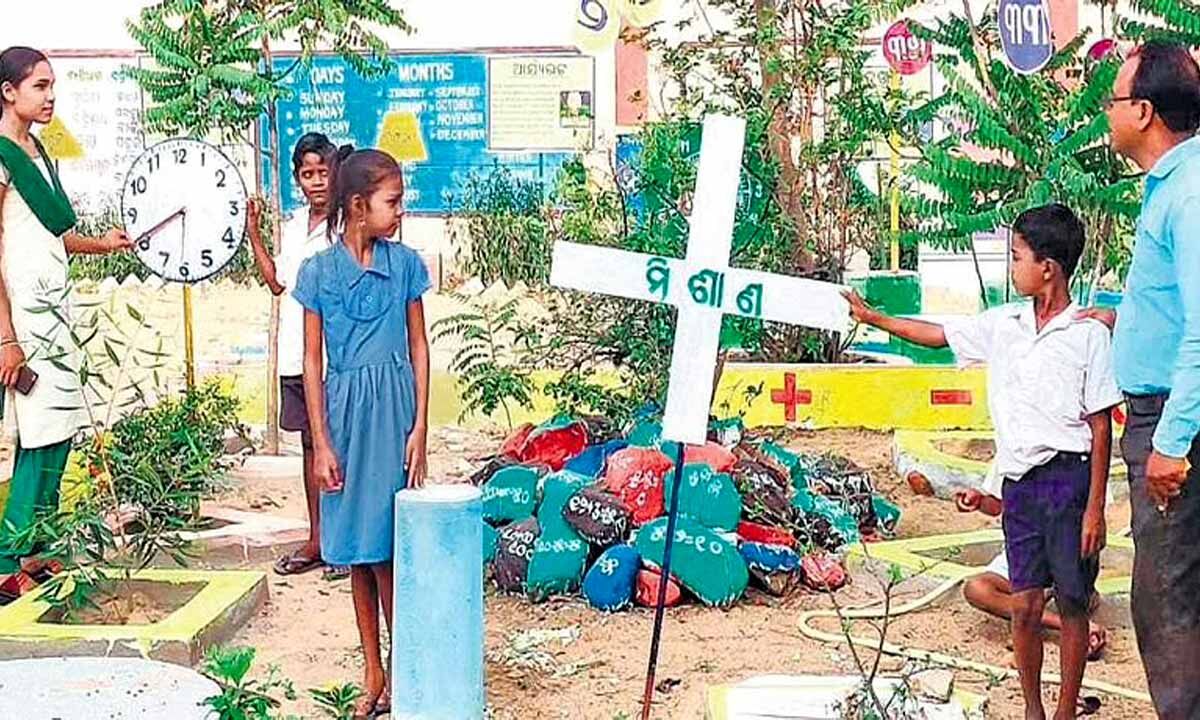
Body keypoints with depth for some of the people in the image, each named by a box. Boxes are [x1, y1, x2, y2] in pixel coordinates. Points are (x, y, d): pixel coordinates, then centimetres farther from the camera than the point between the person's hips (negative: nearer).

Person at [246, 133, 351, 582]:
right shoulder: (293, 227, 13)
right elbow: (276, 283, 20)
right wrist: (254, 233, 17)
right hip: (297, 355, 7)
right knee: (311, 446, 13)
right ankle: (317, 540, 22)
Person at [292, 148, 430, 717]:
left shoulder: (405, 263, 1)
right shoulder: (318, 272, -1)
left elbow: (418, 346, 4)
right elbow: (312, 360, 1)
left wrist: (419, 428, -3)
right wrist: (321, 444, -3)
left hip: (394, 408, -1)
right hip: (345, 409, 1)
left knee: (387, 547, -2)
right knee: (355, 550, 8)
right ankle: (373, 674, 20)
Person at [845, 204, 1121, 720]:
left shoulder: (1088, 333, -7)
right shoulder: (1003, 324, 7)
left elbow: (1101, 427, -7)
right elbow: (937, 335, 20)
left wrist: (1095, 507, -9)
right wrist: (872, 317, 19)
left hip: (1069, 479, -4)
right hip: (1019, 481, 4)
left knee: (1072, 603, 5)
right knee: (1025, 605, 5)